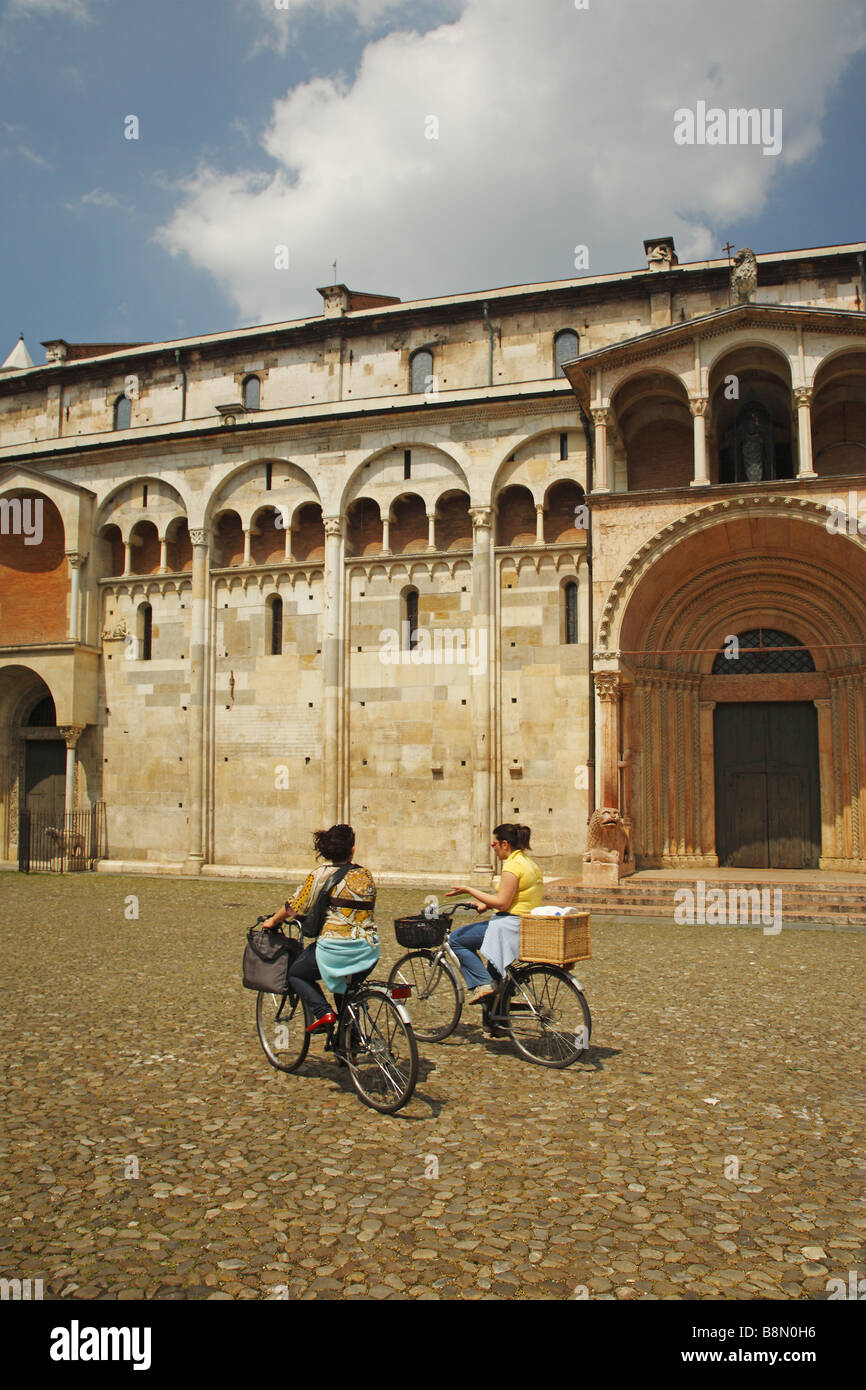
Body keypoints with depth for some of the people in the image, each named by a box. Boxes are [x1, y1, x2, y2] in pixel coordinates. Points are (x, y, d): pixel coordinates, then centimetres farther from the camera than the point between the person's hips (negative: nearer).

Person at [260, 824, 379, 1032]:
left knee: (295, 974, 18)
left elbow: (294, 907, 2)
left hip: (335, 947, -5)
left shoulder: (319, 875, -3)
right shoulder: (366, 875, 10)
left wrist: (273, 921, 21)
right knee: (345, 988, 30)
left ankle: (322, 1011, -2)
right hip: (369, 950, 5)